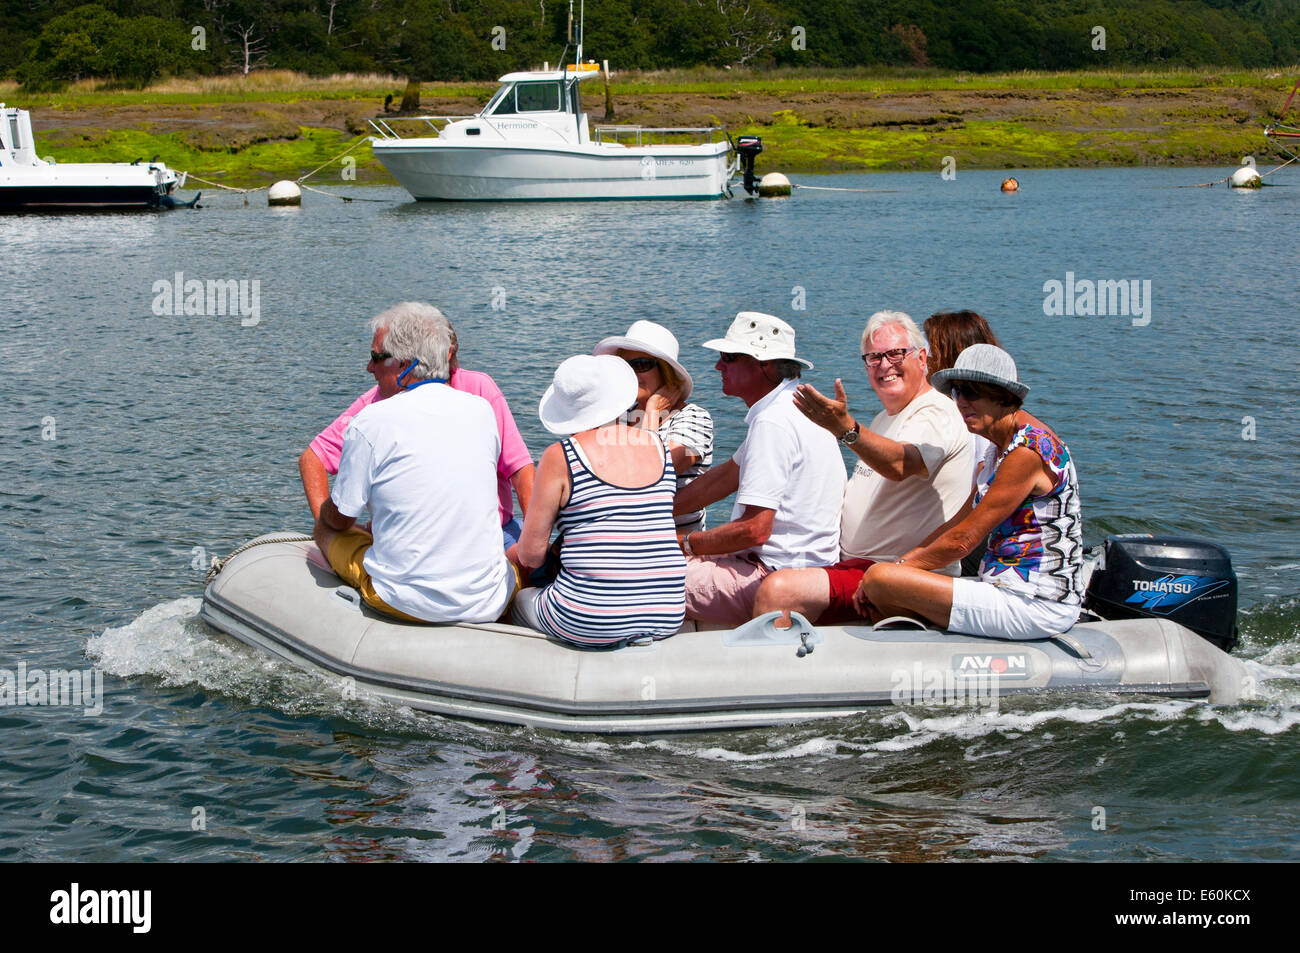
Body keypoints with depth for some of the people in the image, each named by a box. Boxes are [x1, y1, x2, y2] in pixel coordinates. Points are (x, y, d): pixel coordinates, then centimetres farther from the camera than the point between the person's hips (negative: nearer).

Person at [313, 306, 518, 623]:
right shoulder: (481, 410, 3)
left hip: (410, 602, -4)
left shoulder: (370, 422, -11)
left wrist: (325, 511, 26)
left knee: (324, 528, 21)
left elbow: (338, 520, 0)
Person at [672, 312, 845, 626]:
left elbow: (754, 529, -24)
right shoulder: (790, 409, 14)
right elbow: (727, 476, 22)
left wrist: (683, 542, -11)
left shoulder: (773, 423, -20)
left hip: (773, 577, -11)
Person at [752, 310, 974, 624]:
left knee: (778, 591, -27)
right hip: (855, 565, 10)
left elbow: (898, 465, -32)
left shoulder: (937, 415, -10)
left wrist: (845, 428, -48)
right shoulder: (883, 420, 23)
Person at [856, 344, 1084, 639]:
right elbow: (957, 524, 15)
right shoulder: (1004, 450, 16)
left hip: (1034, 604, -11)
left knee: (880, 579, -18)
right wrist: (898, 566, 4)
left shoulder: (1029, 450, -17)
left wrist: (888, 574, -7)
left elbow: (964, 539, -17)